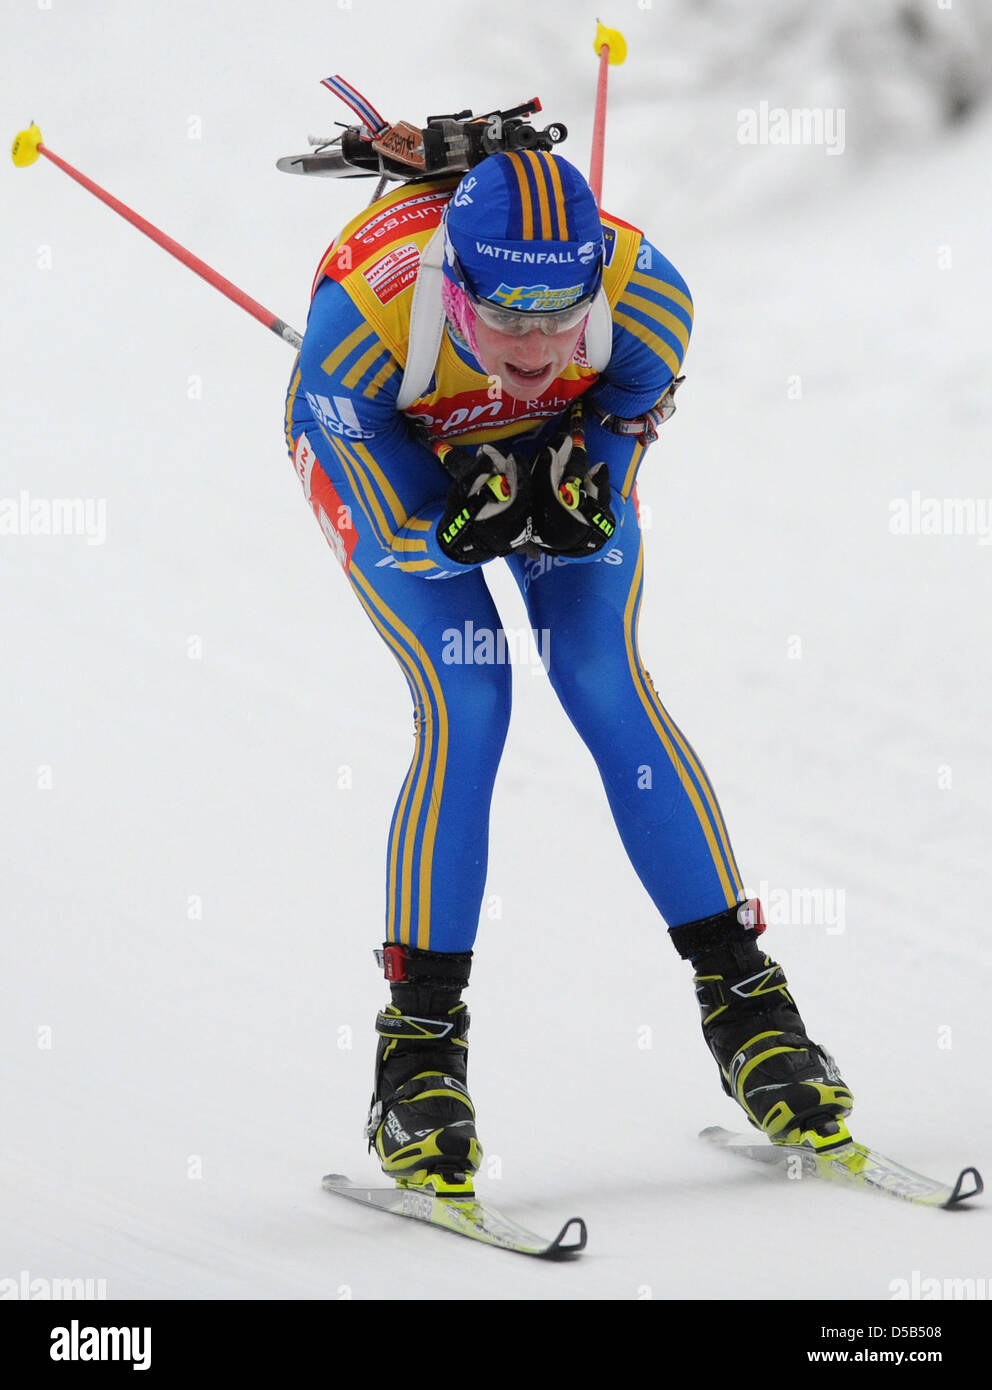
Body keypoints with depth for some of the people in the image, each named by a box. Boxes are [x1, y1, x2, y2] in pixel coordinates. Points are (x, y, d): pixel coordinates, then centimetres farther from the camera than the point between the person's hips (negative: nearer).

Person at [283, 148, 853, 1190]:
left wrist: (570, 498, -44)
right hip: (389, 458, -2)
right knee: (465, 706, -18)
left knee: (605, 682, -14)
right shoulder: (361, 322, -40)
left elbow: (597, 518, -21)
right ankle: (418, 1047, -7)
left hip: (564, 442, 2)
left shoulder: (646, 301, -34)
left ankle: (745, 1000, -4)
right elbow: (412, 534, -27)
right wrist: (484, 516, -48)